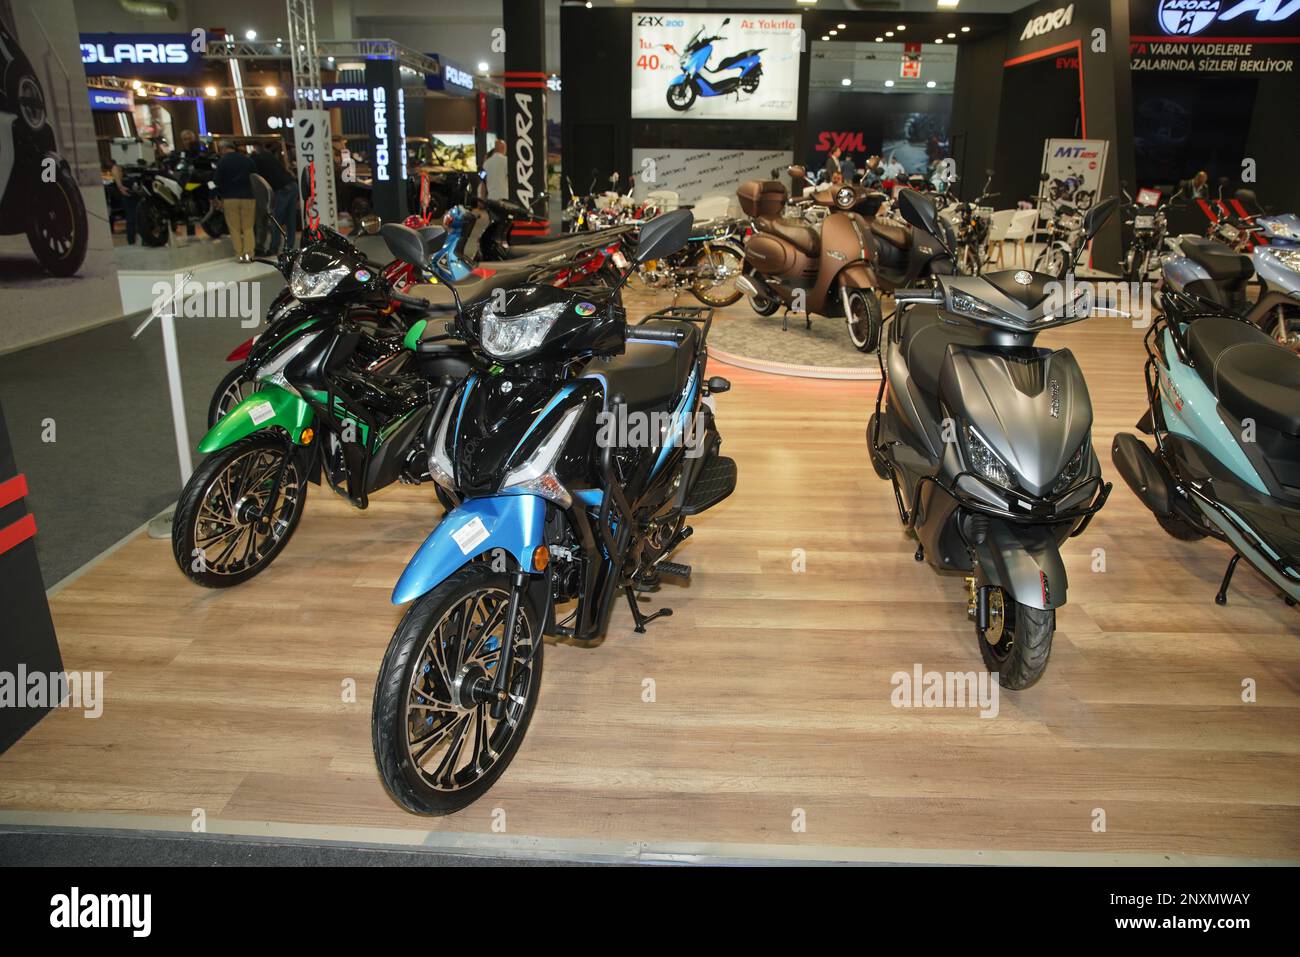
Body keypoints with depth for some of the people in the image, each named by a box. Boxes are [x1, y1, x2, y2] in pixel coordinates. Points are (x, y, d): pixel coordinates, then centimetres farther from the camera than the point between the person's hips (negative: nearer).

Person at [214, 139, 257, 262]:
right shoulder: (247, 160, 7)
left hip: (230, 198, -2)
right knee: (248, 227, 4)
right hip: (247, 197, 2)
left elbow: (218, 181, -4)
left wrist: (220, 198, 6)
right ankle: (248, 253, -10)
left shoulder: (222, 161, -2)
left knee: (235, 229, 4)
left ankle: (239, 255, -1)